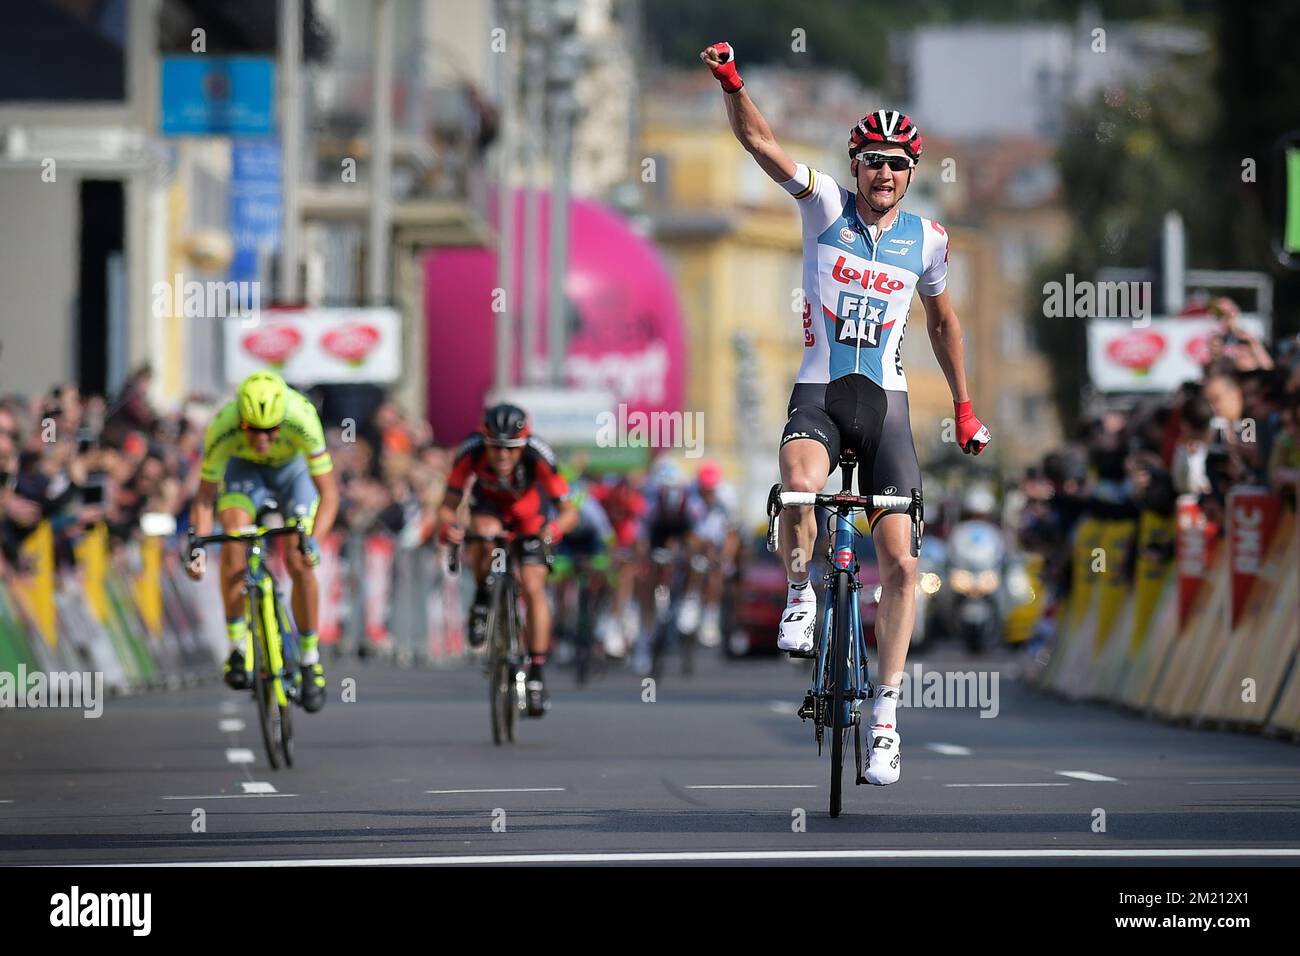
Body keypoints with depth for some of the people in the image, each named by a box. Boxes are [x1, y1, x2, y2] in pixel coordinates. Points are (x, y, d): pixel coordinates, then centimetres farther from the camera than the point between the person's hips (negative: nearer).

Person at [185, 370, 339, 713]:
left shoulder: (302, 419, -40)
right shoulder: (222, 429, -36)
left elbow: (329, 493, -35)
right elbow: (205, 498, -25)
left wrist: (313, 540, -50)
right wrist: (197, 545, -42)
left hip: (293, 468, -1)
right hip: (244, 468, 1)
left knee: (298, 563, -15)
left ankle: (310, 657, 4)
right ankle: (238, 646, -16)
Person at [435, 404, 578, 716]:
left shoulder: (539, 457, -36)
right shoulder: (470, 453, -34)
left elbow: (569, 511, -33)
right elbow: (448, 505, -29)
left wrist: (556, 527, -54)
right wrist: (447, 526, -50)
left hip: (529, 516, -1)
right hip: (489, 508, 1)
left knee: (533, 588, -14)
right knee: (485, 532, -34)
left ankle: (537, 671, -3)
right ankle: (482, 601, -8)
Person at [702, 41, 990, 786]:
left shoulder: (927, 239, 5)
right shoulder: (826, 205, -1)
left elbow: (943, 318, 21)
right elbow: (761, 142, -13)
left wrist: (963, 404, 21)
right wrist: (732, 86, -30)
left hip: (886, 403, 2)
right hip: (819, 395, -2)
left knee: (900, 565, -6)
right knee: (799, 487, -37)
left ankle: (886, 714, 4)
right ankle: (802, 595, -7)